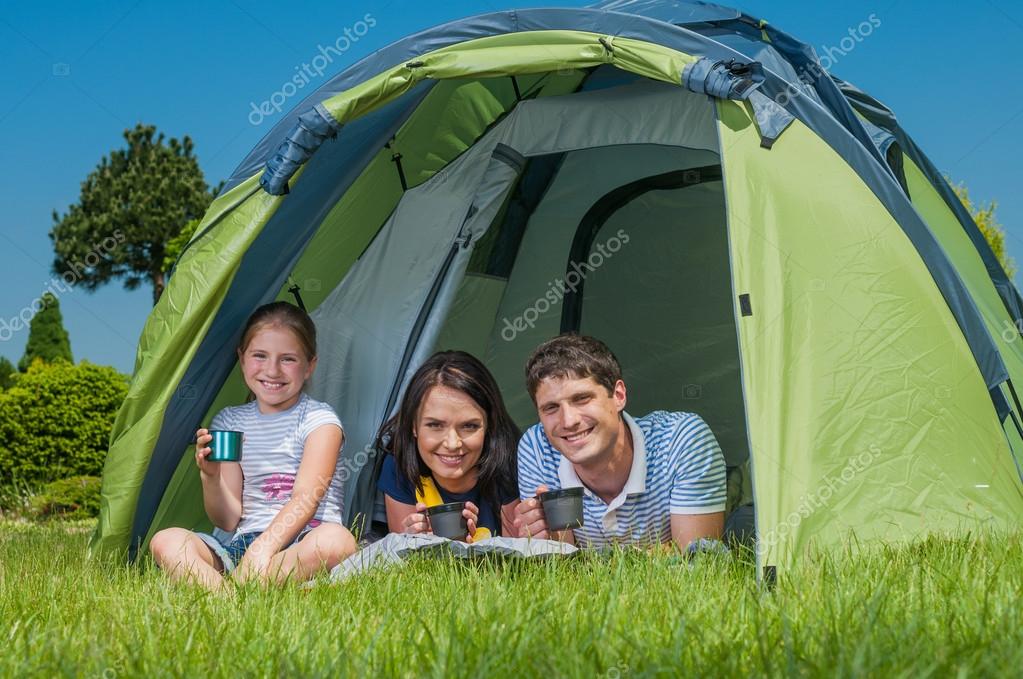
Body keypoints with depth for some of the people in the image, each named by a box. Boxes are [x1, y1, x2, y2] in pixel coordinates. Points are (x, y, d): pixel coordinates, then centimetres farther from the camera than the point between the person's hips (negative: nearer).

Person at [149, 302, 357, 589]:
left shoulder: (319, 419, 1)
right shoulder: (230, 422, 12)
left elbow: (305, 499, -14)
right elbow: (228, 520, 7)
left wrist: (263, 549, -29)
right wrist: (211, 477, -13)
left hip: (301, 544, -3)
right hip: (243, 544, 4)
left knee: (335, 541, -37)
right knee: (165, 541, -20)